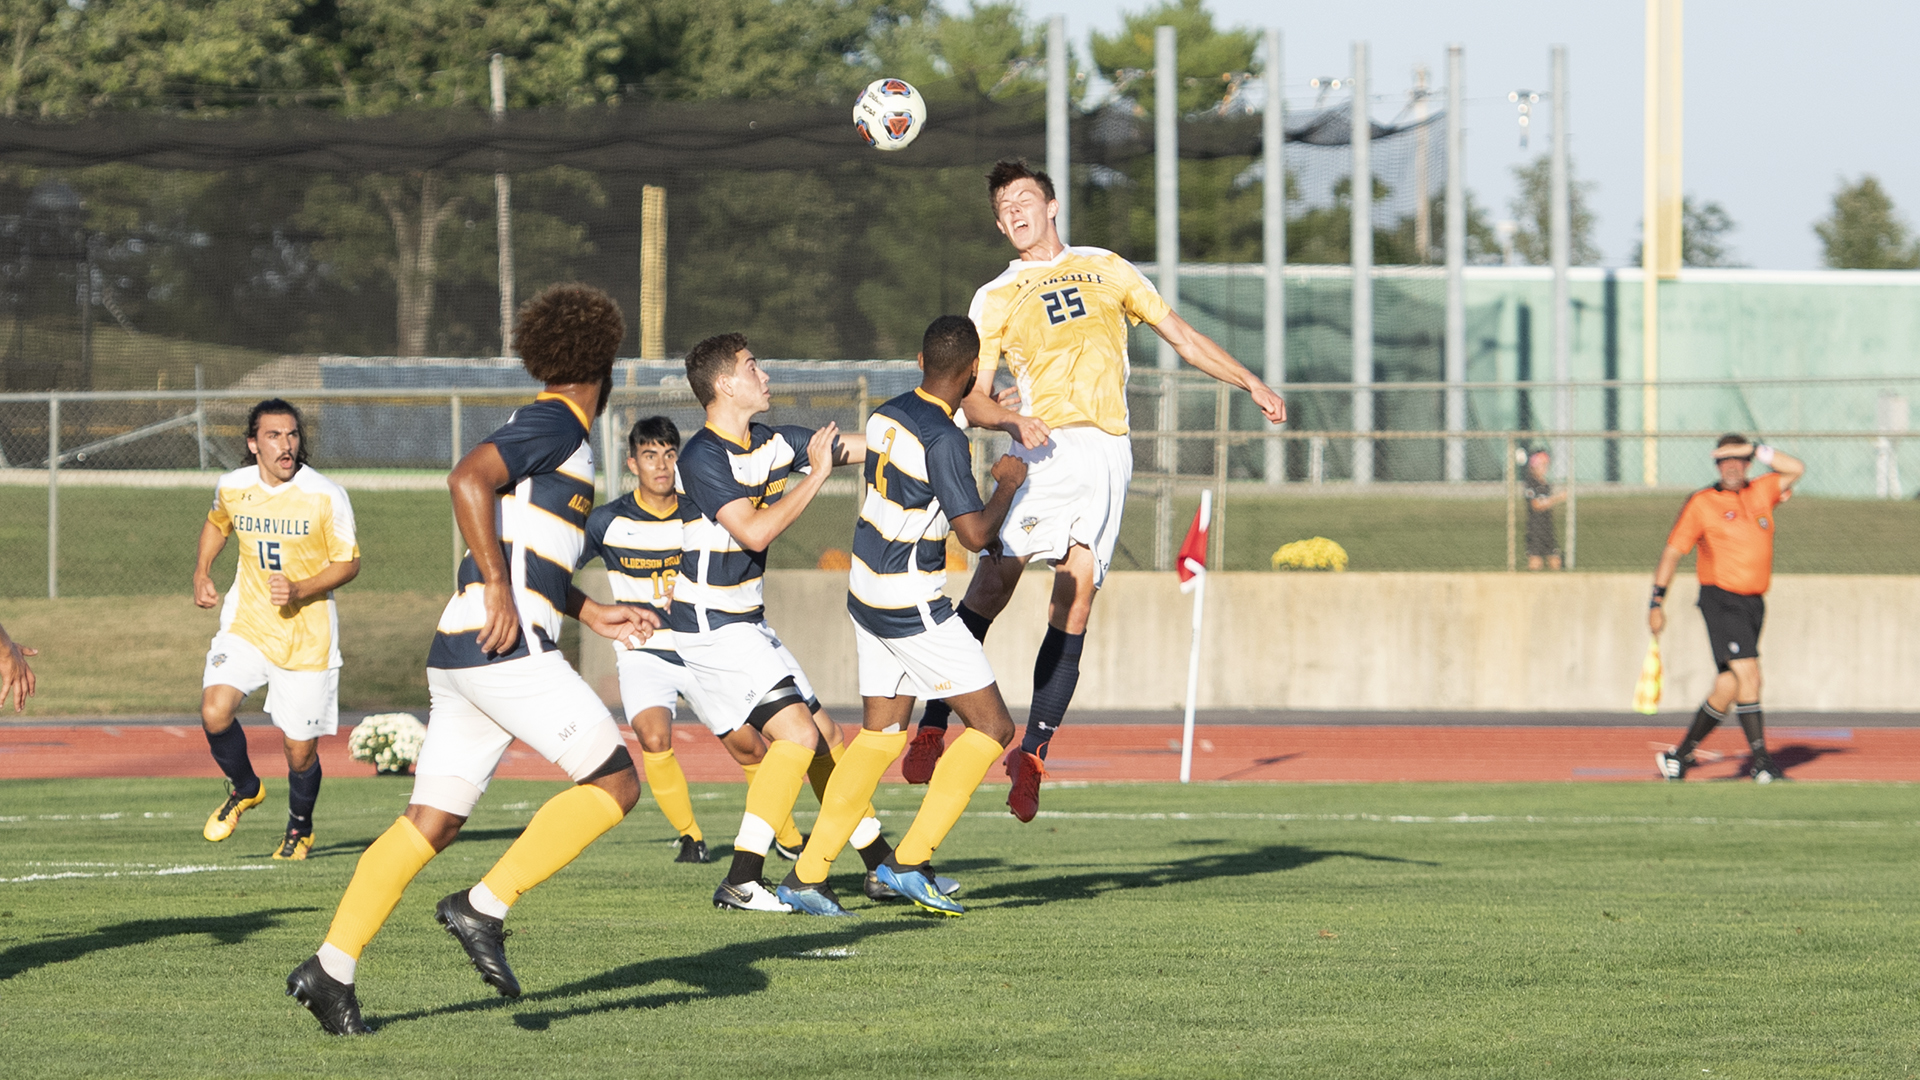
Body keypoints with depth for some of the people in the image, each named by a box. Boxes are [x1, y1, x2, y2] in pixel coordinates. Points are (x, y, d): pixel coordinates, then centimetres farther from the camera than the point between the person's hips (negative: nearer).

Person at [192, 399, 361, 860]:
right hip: (246, 625, 2)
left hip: (307, 635, -2)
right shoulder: (232, 488, -2)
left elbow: (348, 563, -5)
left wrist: (300, 590, -20)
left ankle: (300, 827, 33)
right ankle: (244, 789, 10)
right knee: (215, 713, -21)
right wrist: (201, 573, 9)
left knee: (300, 750, 1)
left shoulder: (326, 497, -12)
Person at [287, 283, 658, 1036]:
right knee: (613, 781, -6)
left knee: (431, 822, 7)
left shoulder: (552, 427, 23)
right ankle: (485, 906, -13)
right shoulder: (556, 424, -6)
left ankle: (332, 967, 0)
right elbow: (468, 479, -21)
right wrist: (499, 589, -22)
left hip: (460, 656, 9)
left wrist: (593, 615, 26)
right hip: (507, 648, -9)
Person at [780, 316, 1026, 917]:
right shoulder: (943, 440, -21)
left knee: (880, 735, 14)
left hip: (868, 597, 9)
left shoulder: (887, 416, 4)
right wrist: (1008, 483, -4)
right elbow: (976, 533, -22)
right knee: (992, 727, -1)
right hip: (913, 609, -9)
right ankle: (909, 861, -5)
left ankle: (806, 875, 10)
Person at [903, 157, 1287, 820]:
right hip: (1043, 451, -2)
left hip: (1107, 453, 2)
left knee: (1076, 592, -10)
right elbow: (971, 397, 9)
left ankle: (1033, 753, -9)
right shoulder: (994, 299, 16)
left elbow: (1180, 336, 25)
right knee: (993, 580, -17)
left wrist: (1251, 383, 15)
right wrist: (1011, 419, -13)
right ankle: (932, 732, -13)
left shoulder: (1105, 268, 22)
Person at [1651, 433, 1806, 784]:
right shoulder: (1701, 503, 0)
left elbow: (1796, 469, 14)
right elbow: (1673, 552, 1)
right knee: (1748, 674, -18)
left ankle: (1680, 755, 18)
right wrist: (1656, 602, -4)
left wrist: (1756, 450, 4)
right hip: (1721, 600, -6)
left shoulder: (1761, 492, 13)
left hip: (1754, 603, 6)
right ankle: (1761, 760, -18)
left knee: (1729, 688, 6)